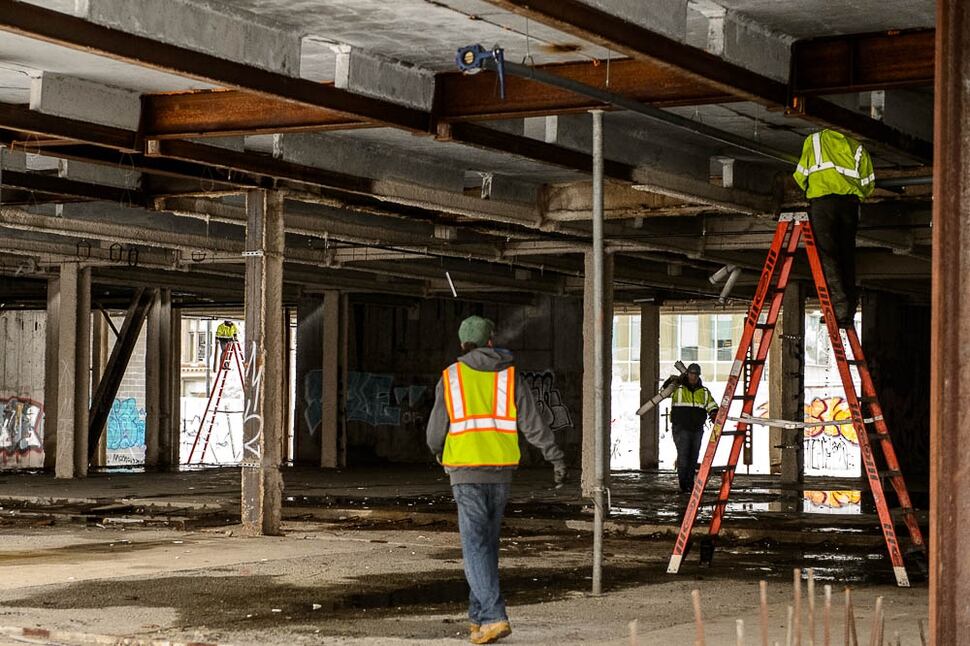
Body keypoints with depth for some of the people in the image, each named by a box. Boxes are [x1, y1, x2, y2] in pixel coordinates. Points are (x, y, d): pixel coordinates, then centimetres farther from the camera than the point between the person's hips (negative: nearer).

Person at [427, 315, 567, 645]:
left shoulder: (450, 378, 1)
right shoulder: (510, 375, 7)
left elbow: (436, 431, 4)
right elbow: (532, 423, -2)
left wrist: (438, 453, 25)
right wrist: (557, 458, -2)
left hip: (467, 472, -3)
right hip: (501, 472, 3)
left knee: (475, 546, -6)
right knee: (487, 542, 16)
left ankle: (494, 617, -18)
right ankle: (478, 614, 22)